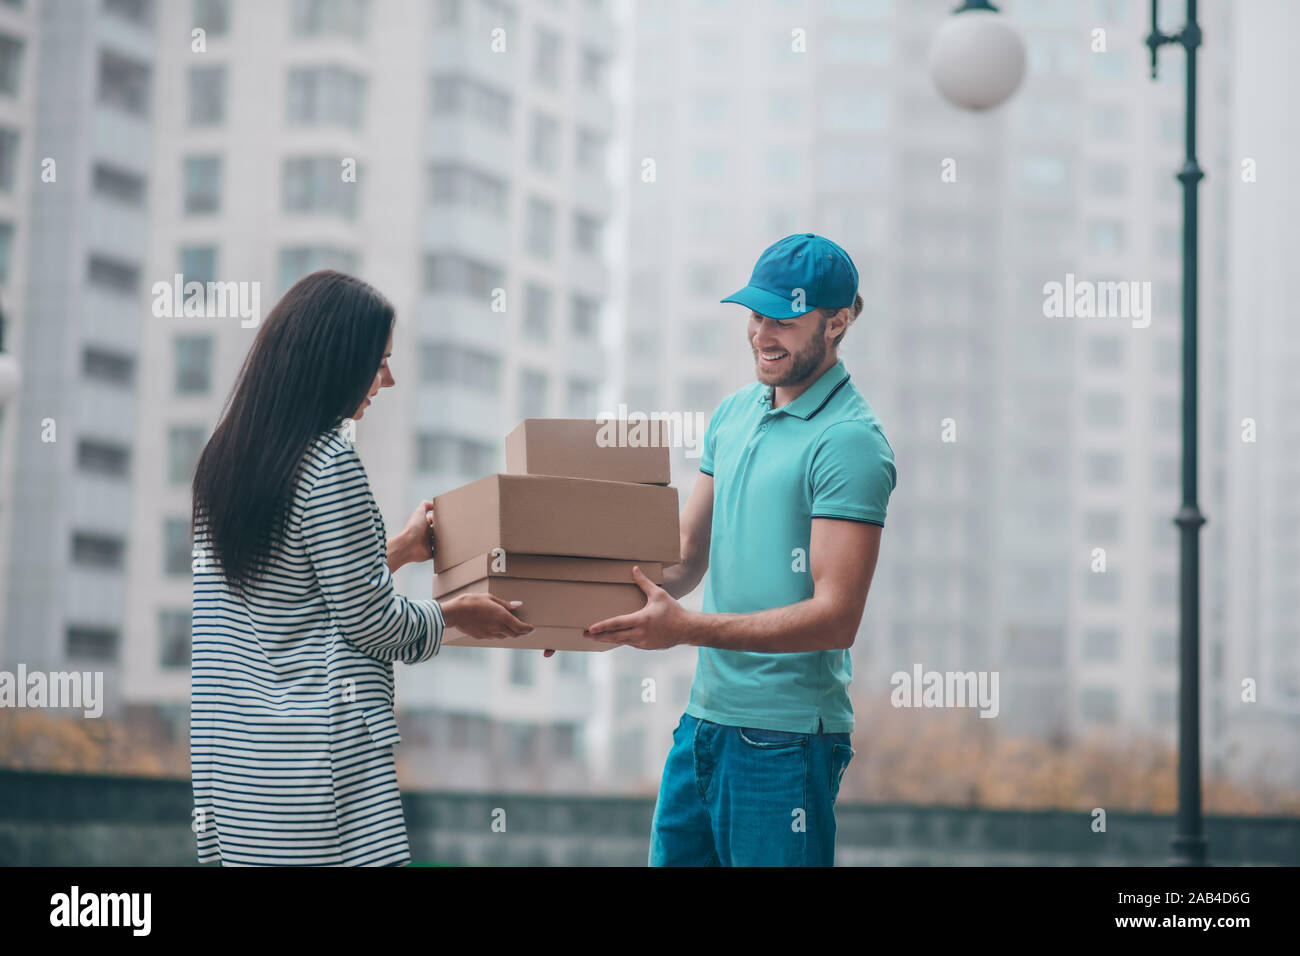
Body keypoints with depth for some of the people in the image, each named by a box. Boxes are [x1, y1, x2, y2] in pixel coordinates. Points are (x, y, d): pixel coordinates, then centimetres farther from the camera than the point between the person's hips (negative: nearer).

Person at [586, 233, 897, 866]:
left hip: (785, 739, -7)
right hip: (704, 718, 7)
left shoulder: (850, 441, -13)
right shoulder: (734, 413, 12)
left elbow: (836, 617, -19)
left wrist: (687, 629, -25)